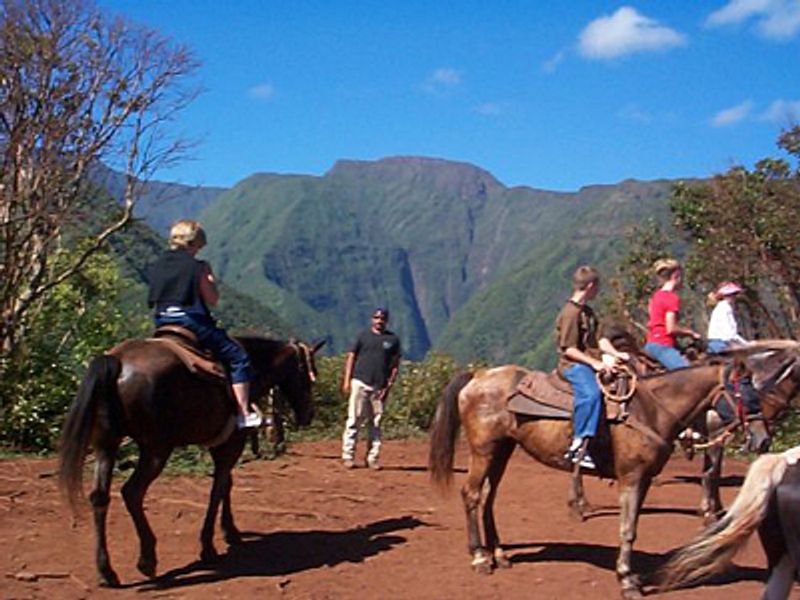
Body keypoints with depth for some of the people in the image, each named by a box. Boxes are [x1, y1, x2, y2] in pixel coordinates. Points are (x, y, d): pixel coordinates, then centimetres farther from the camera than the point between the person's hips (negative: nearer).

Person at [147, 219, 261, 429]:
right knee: (237, 357, -1)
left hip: (162, 323, 7)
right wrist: (209, 276, 6)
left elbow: (153, 300, 16)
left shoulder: (158, 265, 11)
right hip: (192, 323, -7)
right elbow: (212, 299, -5)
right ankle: (243, 414, -7)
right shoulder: (196, 266, -9)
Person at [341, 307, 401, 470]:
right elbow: (351, 357, 6)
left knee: (375, 423, 6)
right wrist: (347, 380, -3)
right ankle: (348, 455, 0)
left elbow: (395, 364, 8)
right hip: (360, 383, -1)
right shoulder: (362, 336, 7)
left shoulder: (393, 339, 9)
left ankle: (372, 458, 11)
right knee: (354, 419, -3)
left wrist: (389, 385, -2)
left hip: (380, 386, 2)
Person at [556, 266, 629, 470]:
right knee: (590, 393, -36)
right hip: (572, 365, -10)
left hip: (590, 363, 10)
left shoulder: (588, 312, 18)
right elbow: (569, 349, -15)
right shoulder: (570, 313, -11)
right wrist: (594, 363, -22)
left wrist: (616, 354, 0)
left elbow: (599, 339, 16)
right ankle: (579, 444, -34)